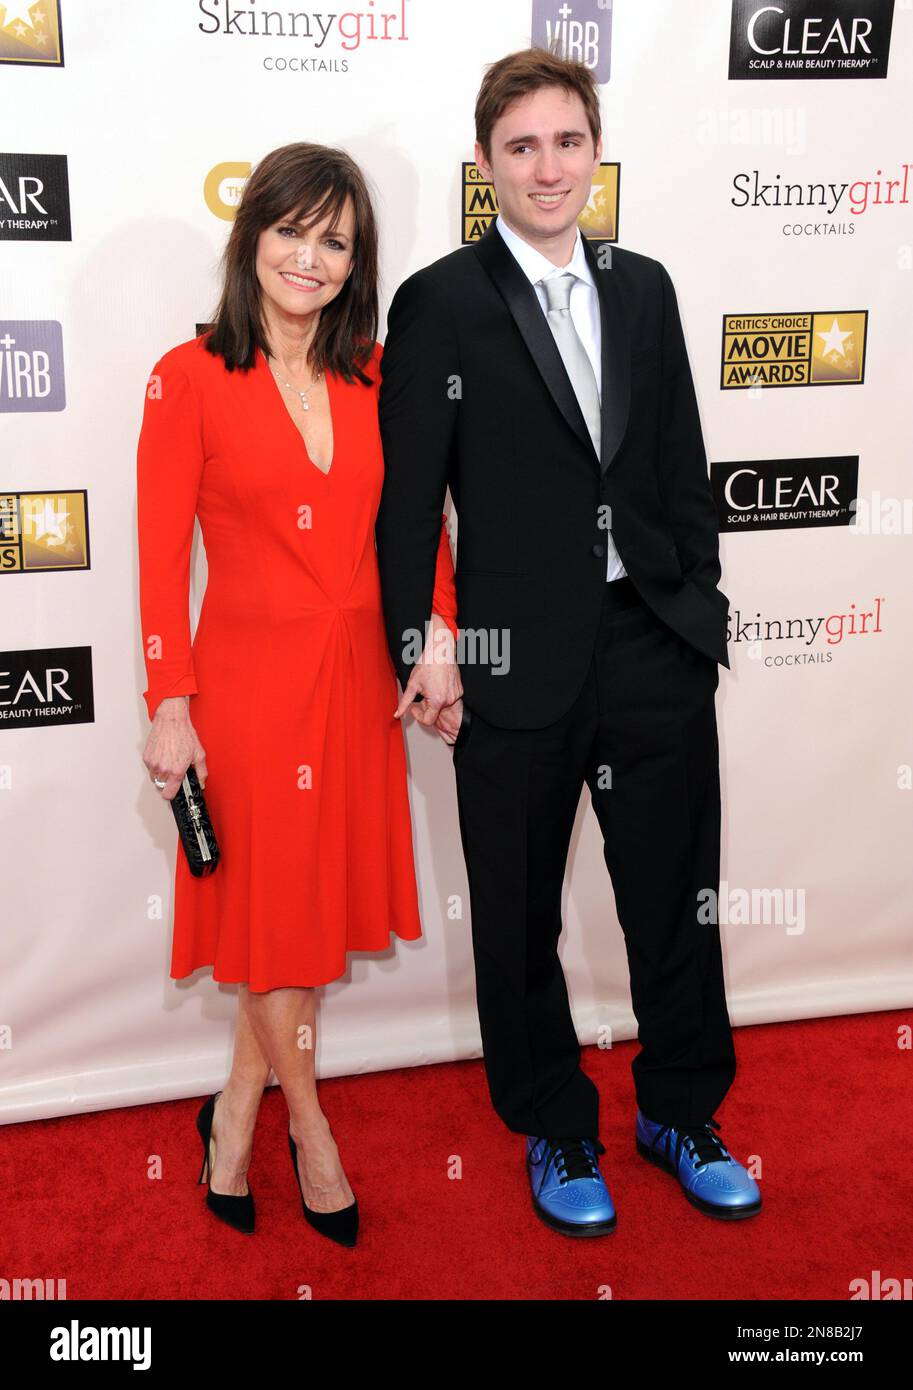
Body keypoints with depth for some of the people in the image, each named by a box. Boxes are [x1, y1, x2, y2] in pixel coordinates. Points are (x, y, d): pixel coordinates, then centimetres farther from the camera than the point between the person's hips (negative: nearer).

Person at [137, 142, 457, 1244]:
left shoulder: (377, 377, 4)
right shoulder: (189, 380, -8)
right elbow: (161, 557, -9)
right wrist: (171, 708, -11)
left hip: (357, 675, 5)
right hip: (250, 675, -4)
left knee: (323, 898, 14)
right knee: (273, 905, 8)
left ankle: (237, 1110, 35)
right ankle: (308, 1127, 29)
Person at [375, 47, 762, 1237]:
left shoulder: (643, 287, 10)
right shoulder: (440, 304, -4)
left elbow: (683, 467, 13)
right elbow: (407, 501, -7)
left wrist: (700, 606, 8)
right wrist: (423, 649, -12)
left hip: (656, 645, 4)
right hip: (519, 660, -4)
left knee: (679, 899, 13)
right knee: (520, 918, 11)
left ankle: (681, 1113, 35)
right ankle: (555, 1134, 32)